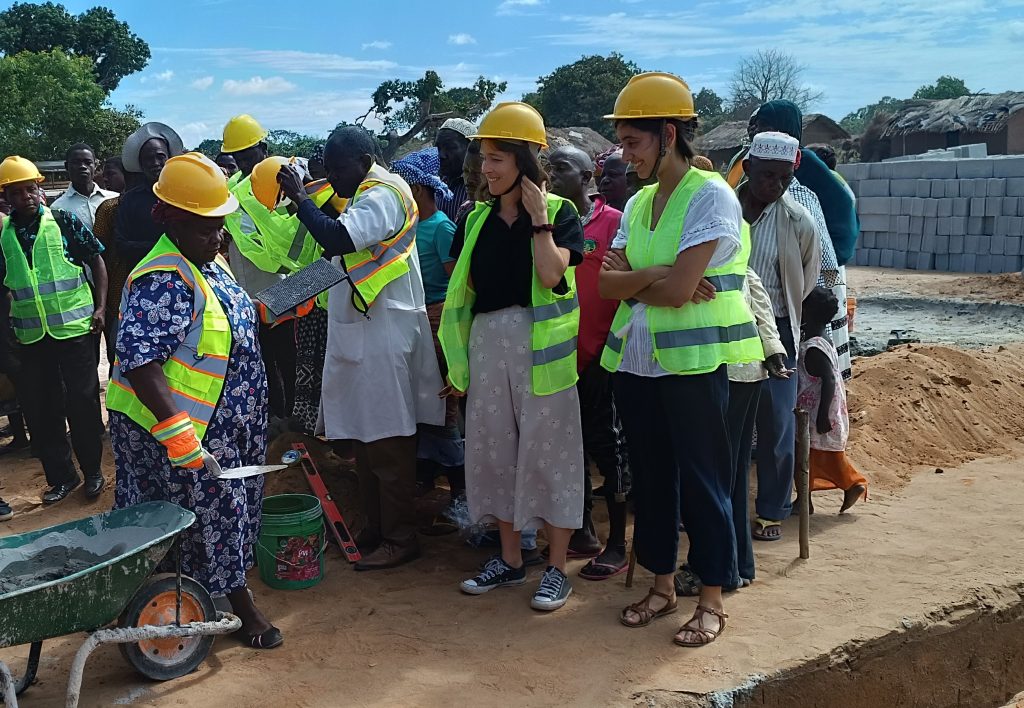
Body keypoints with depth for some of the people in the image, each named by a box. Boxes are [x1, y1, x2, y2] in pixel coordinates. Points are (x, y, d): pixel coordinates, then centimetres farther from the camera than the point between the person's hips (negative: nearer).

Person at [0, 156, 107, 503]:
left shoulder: (64, 222, -4)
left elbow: (96, 260, 0)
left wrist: (101, 307, -6)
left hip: (75, 328, -3)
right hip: (31, 335, 4)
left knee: (82, 402, 3)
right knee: (39, 409, 8)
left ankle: (92, 471, 19)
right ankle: (61, 476, 23)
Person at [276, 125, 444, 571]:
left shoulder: (382, 196, -12)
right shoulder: (366, 197, 18)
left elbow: (336, 239, -26)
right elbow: (341, 249, 20)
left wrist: (300, 197, -15)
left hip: (382, 336, -10)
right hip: (358, 334, 10)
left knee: (387, 442, -4)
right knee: (365, 438, 13)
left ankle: (400, 538, 5)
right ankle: (376, 528, 23)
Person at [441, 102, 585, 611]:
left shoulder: (558, 212, -3)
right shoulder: (476, 219, 11)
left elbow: (552, 274, -19)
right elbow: (463, 293, 12)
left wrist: (539, 219, -13)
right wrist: (456, 359, 11)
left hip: (540, 345, -5)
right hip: (487, 343, 5)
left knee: (547, 449, 0)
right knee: (495, 449, 10)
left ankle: (557, 566, 13)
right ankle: (509, 559, 25)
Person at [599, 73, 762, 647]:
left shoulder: (711, 197, -11)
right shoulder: (639, 203, 11)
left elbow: (678, 289, -20)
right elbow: (607, 284, 1)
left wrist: (633, 279, -5)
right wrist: (658, 277, -14)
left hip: (695, 361, -7)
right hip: (637, 360, 7)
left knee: (703, 480, 2)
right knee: (651, 475, 13)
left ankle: (713, 600, 17)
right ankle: (663, 586, 29)